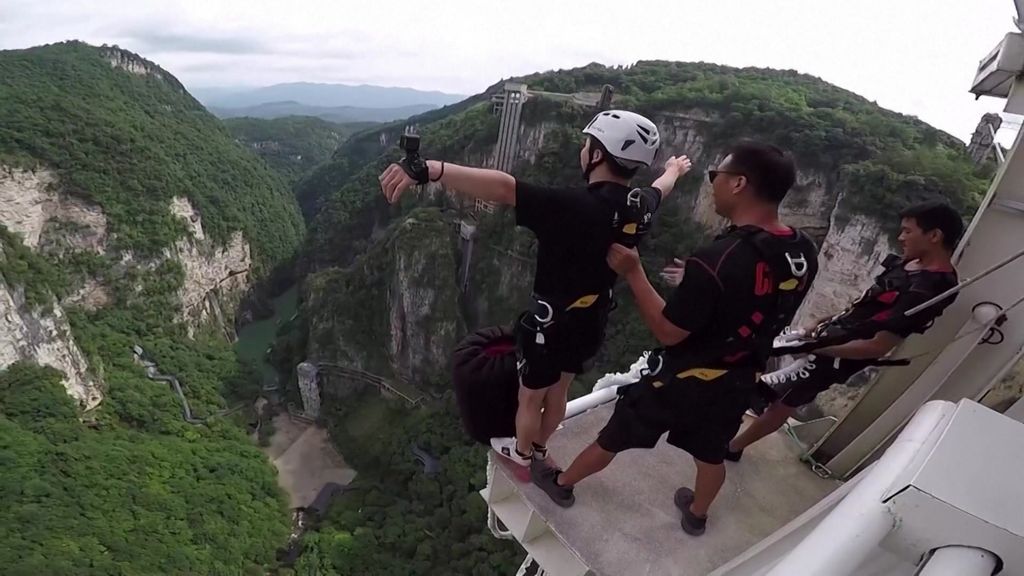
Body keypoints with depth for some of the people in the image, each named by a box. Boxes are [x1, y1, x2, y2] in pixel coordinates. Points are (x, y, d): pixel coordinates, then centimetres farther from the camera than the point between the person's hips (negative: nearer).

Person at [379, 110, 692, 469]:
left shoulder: (576, 207, -33)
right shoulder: (641, 206, -9)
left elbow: (504, 188, -48)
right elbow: (661, 188, 16)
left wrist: (429, 169, -57)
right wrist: (675, 170, 40)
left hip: (551, 324, -6)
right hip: (592, 324, 7)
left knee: (530, 399, 22)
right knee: (558, 392, 30)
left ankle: (521, 453, 49)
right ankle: (539, 448, 55)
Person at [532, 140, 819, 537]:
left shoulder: (716, 260, -33)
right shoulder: (804, 254, -10)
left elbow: (668, 332, -23)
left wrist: (633, 272, -17)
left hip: (683, 380, -6)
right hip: (739, 382, 6)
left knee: (614, 438, 16)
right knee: (711, 454, 30)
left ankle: (561, 483, 39)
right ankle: (696, 514, 56)